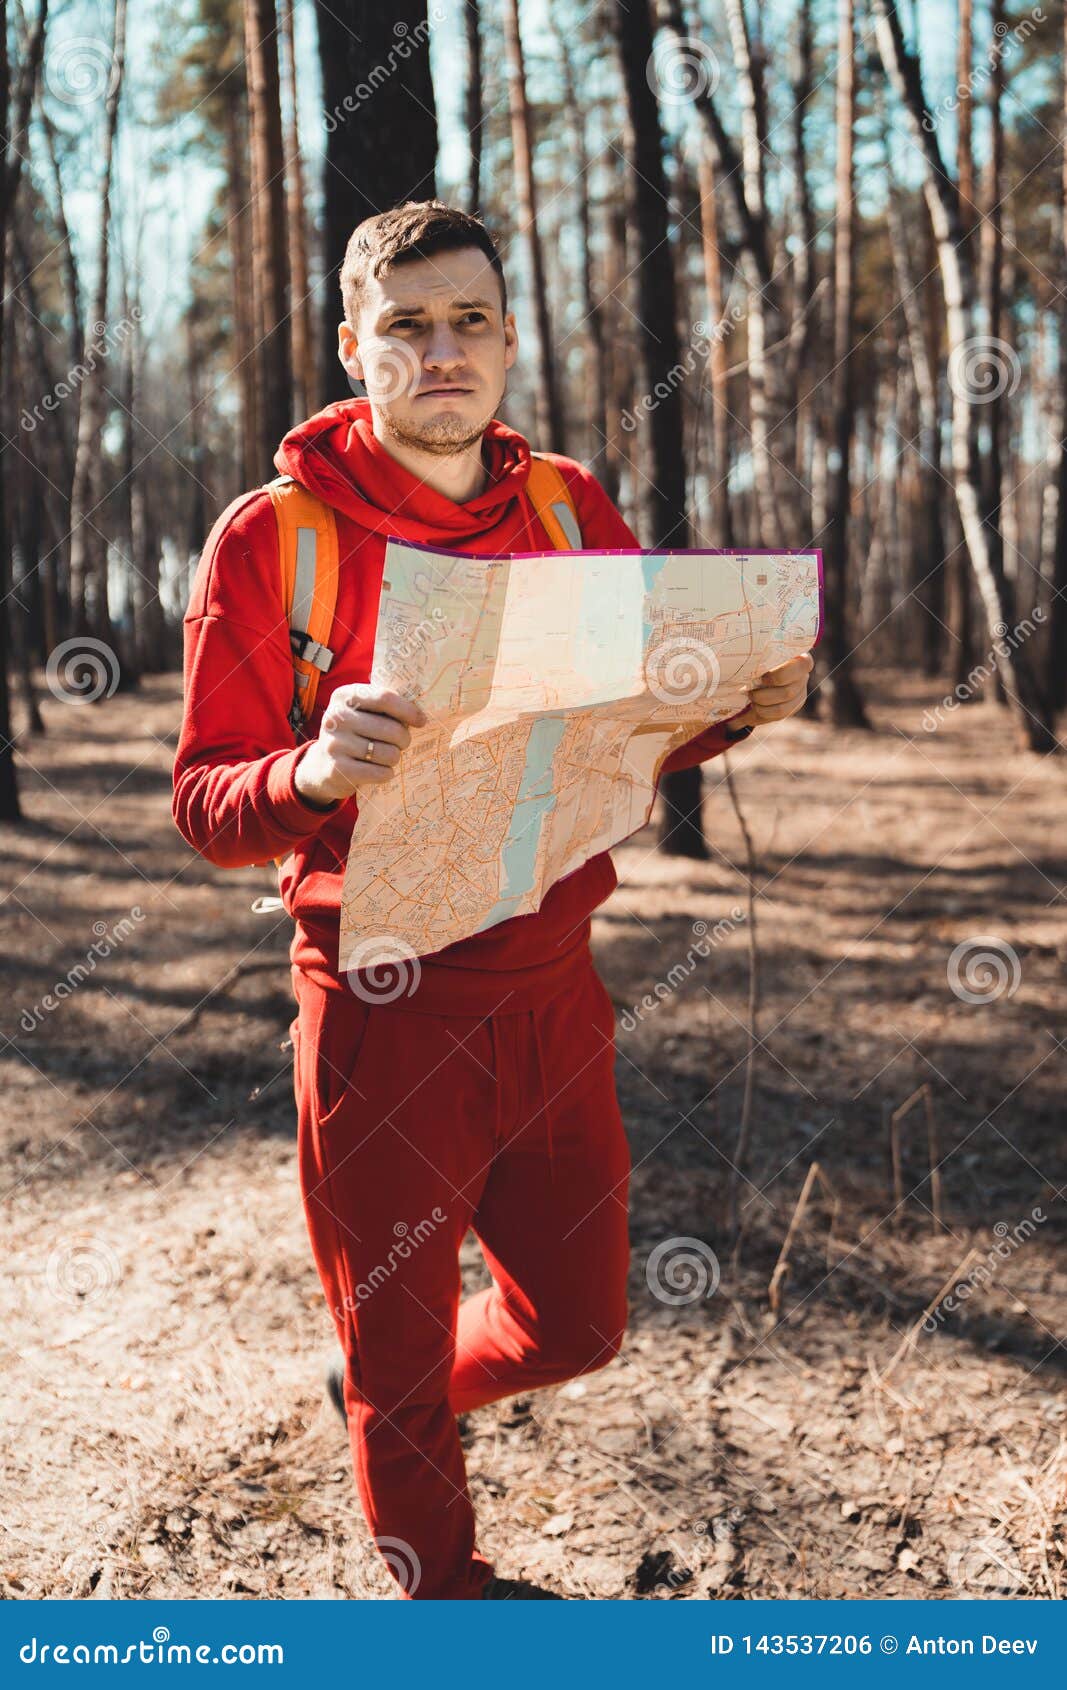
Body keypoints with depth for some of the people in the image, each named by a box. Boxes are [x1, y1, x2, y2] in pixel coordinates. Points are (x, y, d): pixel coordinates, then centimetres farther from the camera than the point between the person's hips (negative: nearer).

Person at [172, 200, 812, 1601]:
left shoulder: (572, 512, 4)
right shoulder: (272, 537, -9)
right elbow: (206, 805, -10)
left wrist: (739, 706, -10)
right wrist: (314, 772, -32)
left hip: (553, 997, 4)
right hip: (385, 1015, -4)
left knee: (576, 1324, 16)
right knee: (397, 1355, 12)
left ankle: (396, 1400, 48)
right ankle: (441, 1586, 42)